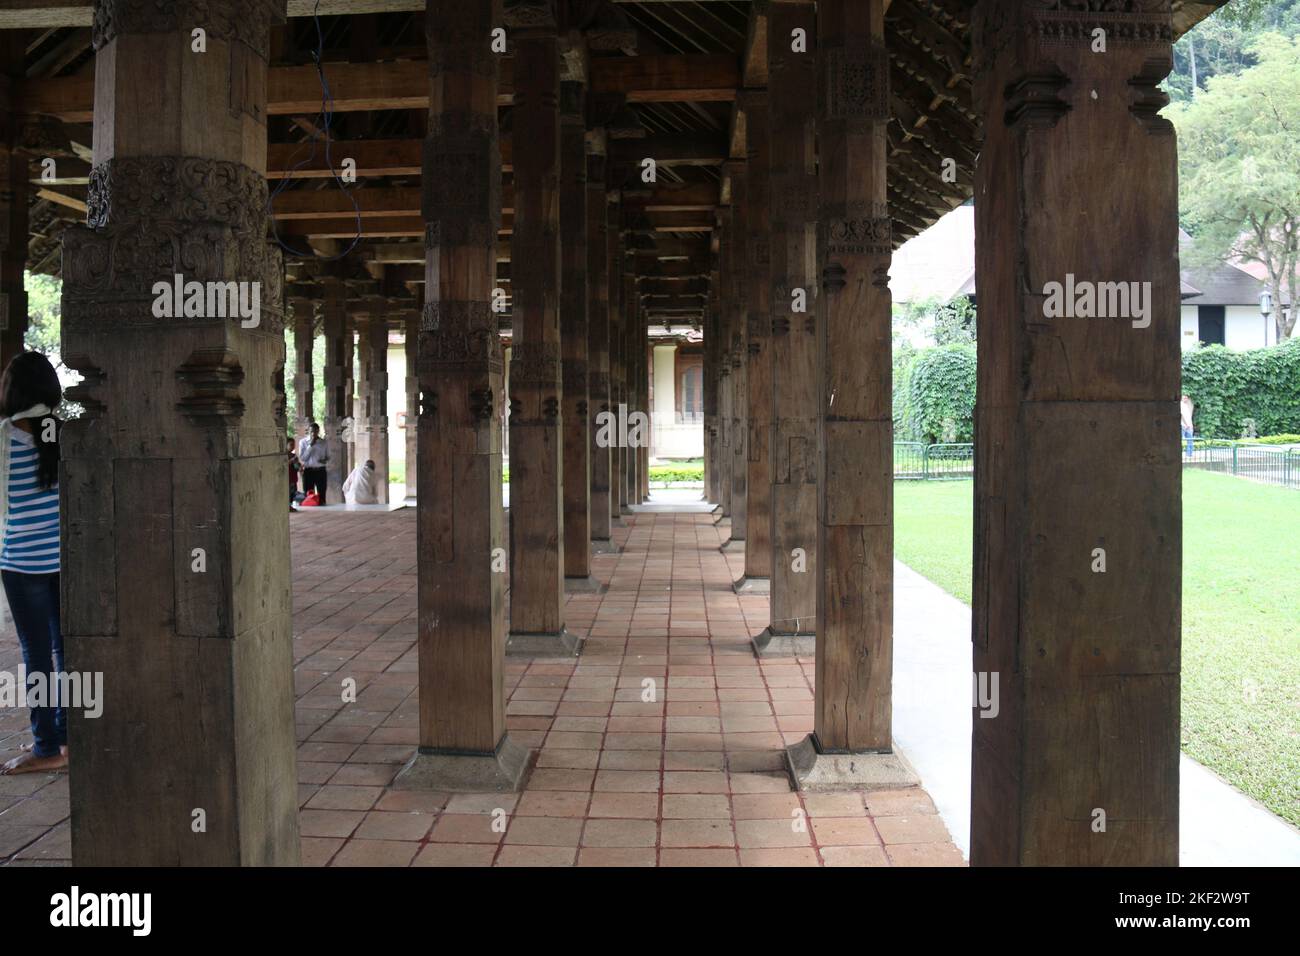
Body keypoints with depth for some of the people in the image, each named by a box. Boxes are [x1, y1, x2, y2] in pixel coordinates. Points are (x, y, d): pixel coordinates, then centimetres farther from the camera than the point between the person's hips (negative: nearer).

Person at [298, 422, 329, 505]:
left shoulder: (323, 442, 6)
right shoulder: (303, 442, 1)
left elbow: (328, 456, 14)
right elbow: (302, 458, -7)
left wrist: (325, 460, -10)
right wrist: (310, 445, -13)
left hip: (320, 471, 1)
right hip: (308, 471, -1)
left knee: (321, 495, 3)